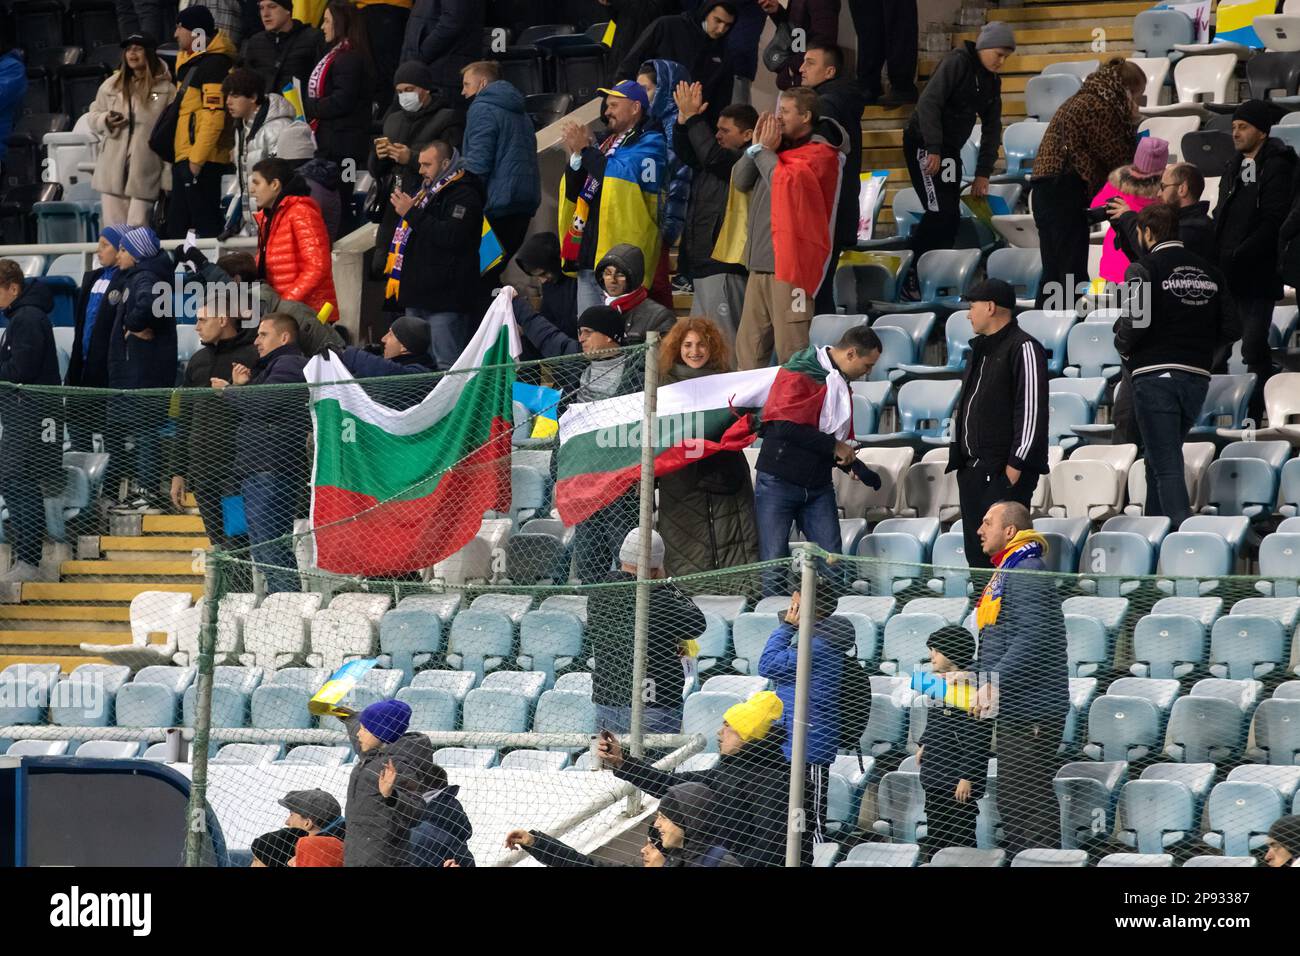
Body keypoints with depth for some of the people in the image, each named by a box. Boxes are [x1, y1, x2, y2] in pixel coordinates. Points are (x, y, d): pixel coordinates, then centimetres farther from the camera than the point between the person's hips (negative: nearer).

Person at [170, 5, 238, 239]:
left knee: (205, 224, -9)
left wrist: (197, 158, -23)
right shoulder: (189, 61, 17)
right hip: (185, 157, 11)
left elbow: (214, 116, -22)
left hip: (201, 160, -11)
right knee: (177, 226, 14)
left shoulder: (214, 64, -15)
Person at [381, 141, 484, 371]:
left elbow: (452, 236, -23)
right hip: (418, 296, 10)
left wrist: (412, 214, -16)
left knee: (448, 368, -13)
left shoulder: (464, 196, -8)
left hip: (445, 300, -10)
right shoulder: (427, 194, 23)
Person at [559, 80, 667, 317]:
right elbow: (574, 191, 19)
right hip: (588, 253, 8)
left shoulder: (650, 144, -1)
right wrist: (576, 156, 1)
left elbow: (623, 174, -19)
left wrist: (585, 150, -9)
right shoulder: (606, 143, 23)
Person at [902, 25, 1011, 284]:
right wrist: (933, 149, -25)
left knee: (951, 218, 4)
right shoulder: (957, 62, -14)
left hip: (950, 150, 8)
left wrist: (983, 173, 6)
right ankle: (911, 275, -9)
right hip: (924, 144, -8)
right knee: (939, 212, -15)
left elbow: (992, 128, 13)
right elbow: (929, 102, -21)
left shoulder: (992, 81, 10)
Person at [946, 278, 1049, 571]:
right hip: (971, 470, 9)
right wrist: (957, 454, 17)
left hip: (1005, 473, -9)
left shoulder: (1023, 349, -9)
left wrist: (1015, 467, -18)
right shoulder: (980, 349, 20)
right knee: (976, 553, 9)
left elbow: (1032, 410, -15)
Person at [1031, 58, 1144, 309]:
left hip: (1046, 190, 10)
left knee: (1053, 273, 11)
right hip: (1065, 193, -10)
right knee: (1073, 274, -10)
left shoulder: (1083, 101, 22)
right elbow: (1117, 156, -8)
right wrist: (1132, 122, 4)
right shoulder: (1098, 108, -10)